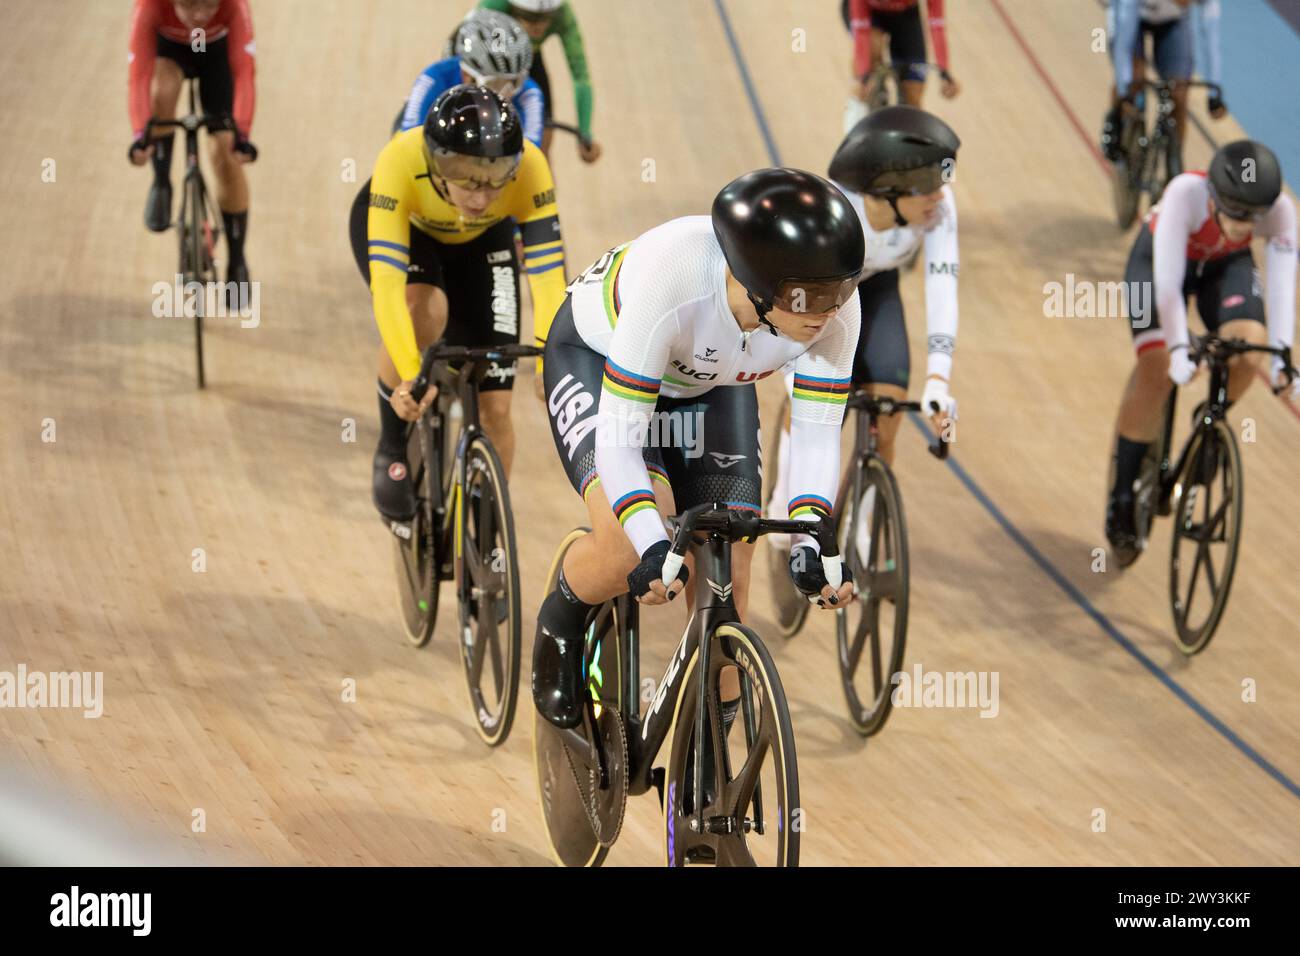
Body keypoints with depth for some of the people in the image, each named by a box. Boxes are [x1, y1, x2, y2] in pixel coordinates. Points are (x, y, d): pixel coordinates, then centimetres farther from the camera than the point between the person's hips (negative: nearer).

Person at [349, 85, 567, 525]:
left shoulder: (529, 168, -38)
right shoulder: (401, 161, -42)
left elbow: (548, 277, -41)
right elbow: (385, 280, -47)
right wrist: (410, 374, -57)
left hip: (481, 242, 2)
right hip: (402, 226, -2)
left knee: (495, 409, -6)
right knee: (424, 310, -36)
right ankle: (391, 447, -11)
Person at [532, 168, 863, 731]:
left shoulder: (834, 305, -32)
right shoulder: (670, 282, -44)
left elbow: (816, 435, -22)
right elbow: (619, 436, -39)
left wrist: (810, 546, -38)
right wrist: (653, 549, -52)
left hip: (709, 382, 4)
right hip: (595, 358, -4)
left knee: (727, 585, -5)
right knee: (631, 553, -27)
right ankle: (561, 622, 7)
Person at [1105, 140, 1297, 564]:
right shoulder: (1185, 194, -40)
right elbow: (1167, 281, -41)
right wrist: (1179, 349, -51)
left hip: (1226, 265, 2)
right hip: (1160, 260, -2)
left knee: (1248, 348, -26)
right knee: (1157, 370, -20)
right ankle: (1121, 500, -5)